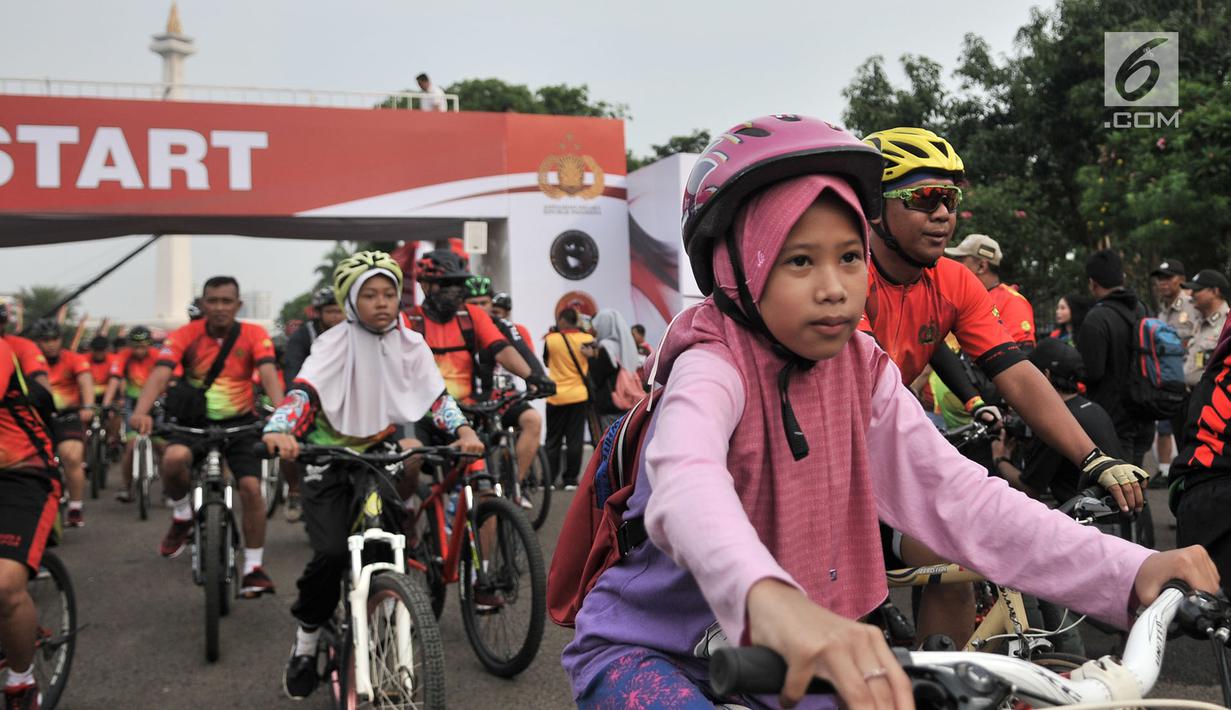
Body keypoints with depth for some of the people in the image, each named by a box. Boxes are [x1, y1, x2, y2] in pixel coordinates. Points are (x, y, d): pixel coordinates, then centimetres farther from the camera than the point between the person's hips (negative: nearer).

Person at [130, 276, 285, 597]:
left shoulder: (254, 335, -9)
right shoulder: (186, 335, -9)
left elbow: (269, 373, -23)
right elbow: (160, 374, -21)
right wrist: (141, 412, -40)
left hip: (240, 423, 0)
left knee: (251, 487, -15)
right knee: (173, 459, -31)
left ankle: (254, 568, 1)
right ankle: (182, 517, 1)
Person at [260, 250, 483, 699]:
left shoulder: (411, 345, -1)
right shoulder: (336, 342, -13)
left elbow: (436, 395, -6)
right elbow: (304, 390, -26)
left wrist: (463, 431, -25)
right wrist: (280, 431, -44)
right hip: (328, 457, -4)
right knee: (332, 552, -19)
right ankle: (306, 644, 2)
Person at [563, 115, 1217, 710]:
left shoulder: (862, 372, -2)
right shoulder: (712, 368, -22)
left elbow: (955, 495, -9)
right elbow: (685, 482, -44)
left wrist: (1131, 572, -21)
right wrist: (769, 599, -65)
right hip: (646, 653, -6)